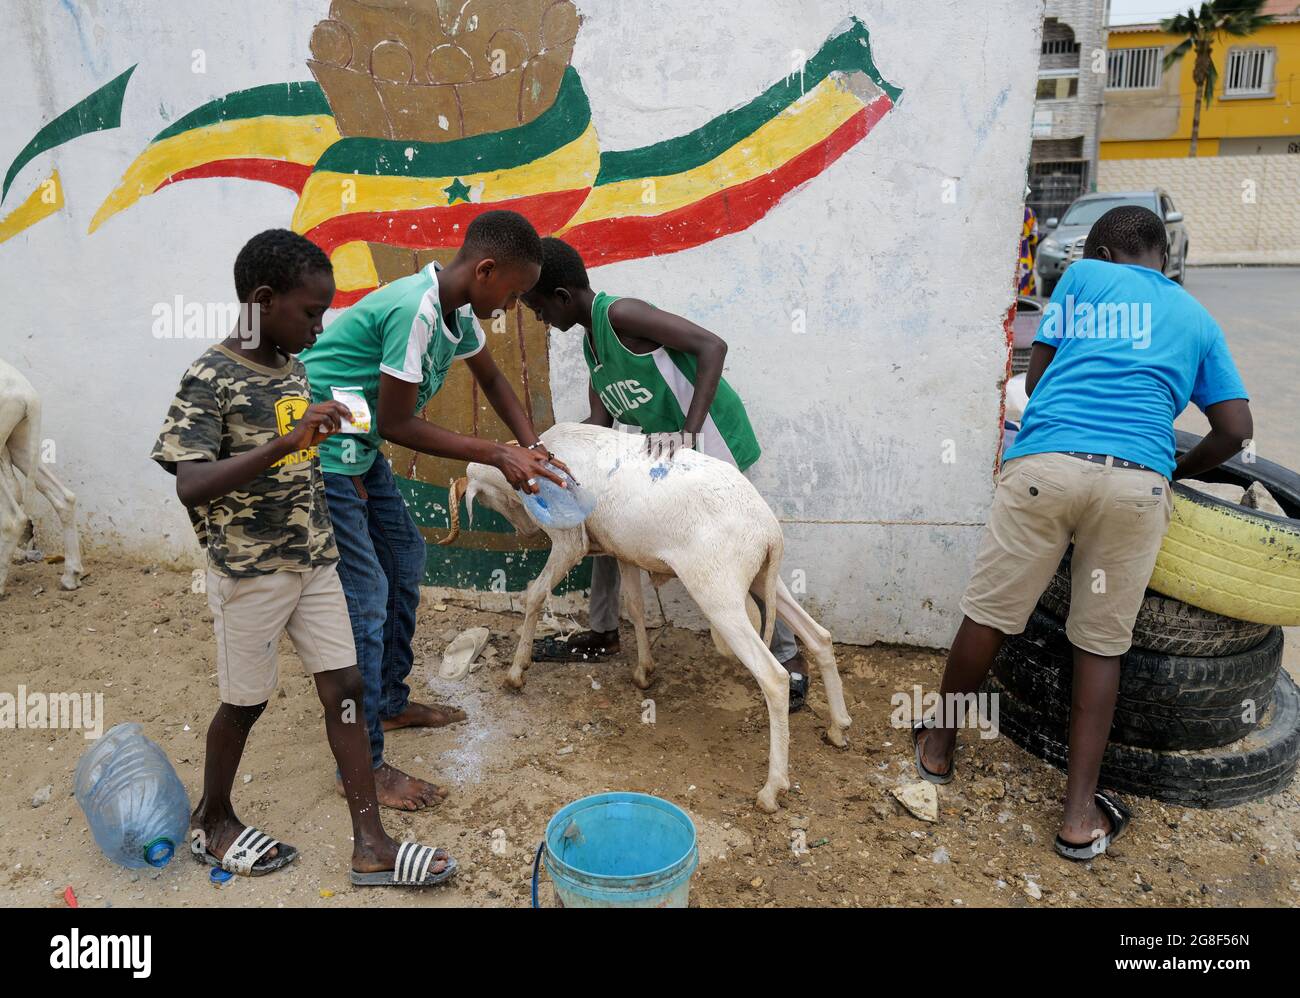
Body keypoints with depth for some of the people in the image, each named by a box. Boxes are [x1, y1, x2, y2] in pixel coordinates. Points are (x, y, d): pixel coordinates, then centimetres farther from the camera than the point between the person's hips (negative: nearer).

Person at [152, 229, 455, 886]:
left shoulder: (293, 367, 5)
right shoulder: (210, 379, -17)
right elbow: (189, 486, -29)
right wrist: (283, 443, -38)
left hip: (314, 559, 7)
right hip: (249, 570, -6)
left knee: (345, 686, 5)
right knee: (245, 702, 10)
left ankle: (371, 845, 13)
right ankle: (211, 820, 37)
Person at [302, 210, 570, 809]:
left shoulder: (459, 311, 1)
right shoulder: (415, 312, -28)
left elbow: (491, 379, 18)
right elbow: (397, 425, -23)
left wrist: (533, 448, 5)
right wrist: (496, 456, -17)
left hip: (359, 448, 10)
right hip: (321, 450, -10)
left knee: (405, 556, 17)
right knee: (365, 596, -9)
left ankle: (391, 702, 34)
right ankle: (364, 767, 3)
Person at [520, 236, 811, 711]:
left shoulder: (620, 315, -20)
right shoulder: (591, 342, 8)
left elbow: (712, 345, -28)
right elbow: (600, 422, 5)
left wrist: (689, 432, -34)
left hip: (712, 440, -10)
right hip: (663, 447, 10)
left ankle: (789, 657, 13)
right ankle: (603, 632, 29)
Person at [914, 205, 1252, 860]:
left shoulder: (1085, 276, 19)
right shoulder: (1198, 319, 23)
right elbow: (1235, 430, 18)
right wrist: (1177, 470, 34)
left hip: (1044, 462, -1)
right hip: (1137, 481, 2)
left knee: (988, 614, 11)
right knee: (1101, 644, 11)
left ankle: (939, 746, 29)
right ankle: (1080, 814, 14)